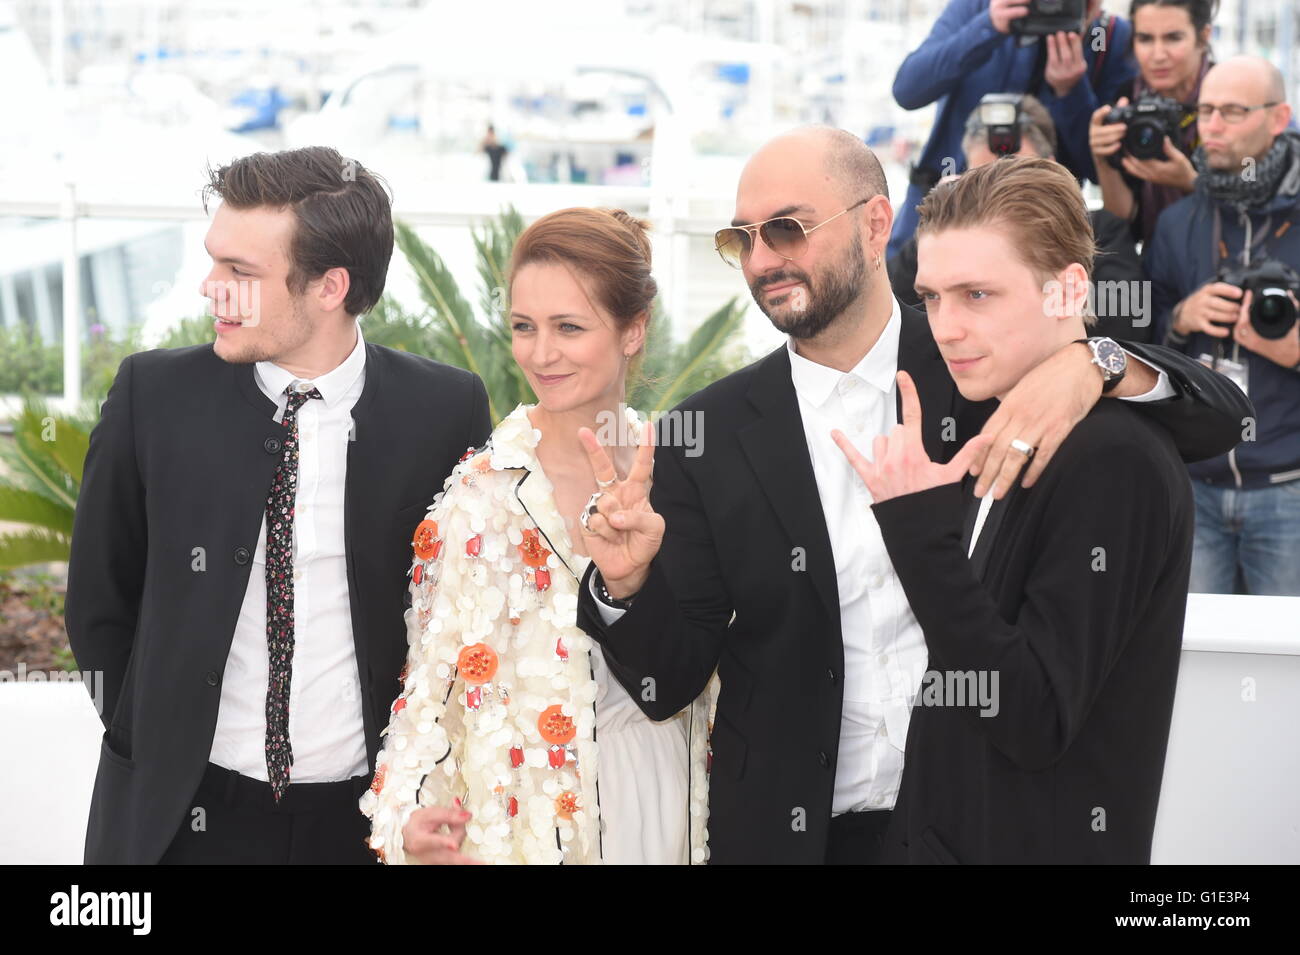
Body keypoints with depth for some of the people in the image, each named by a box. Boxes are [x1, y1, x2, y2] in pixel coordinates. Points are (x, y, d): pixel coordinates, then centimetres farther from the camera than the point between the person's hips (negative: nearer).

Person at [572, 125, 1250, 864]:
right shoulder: (709, 435, -3)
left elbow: (1220, 417, -6)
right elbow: (669, 682, -2)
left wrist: (1089, 365, -24)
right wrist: (629, 582, -22)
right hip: (794, 831, 0)